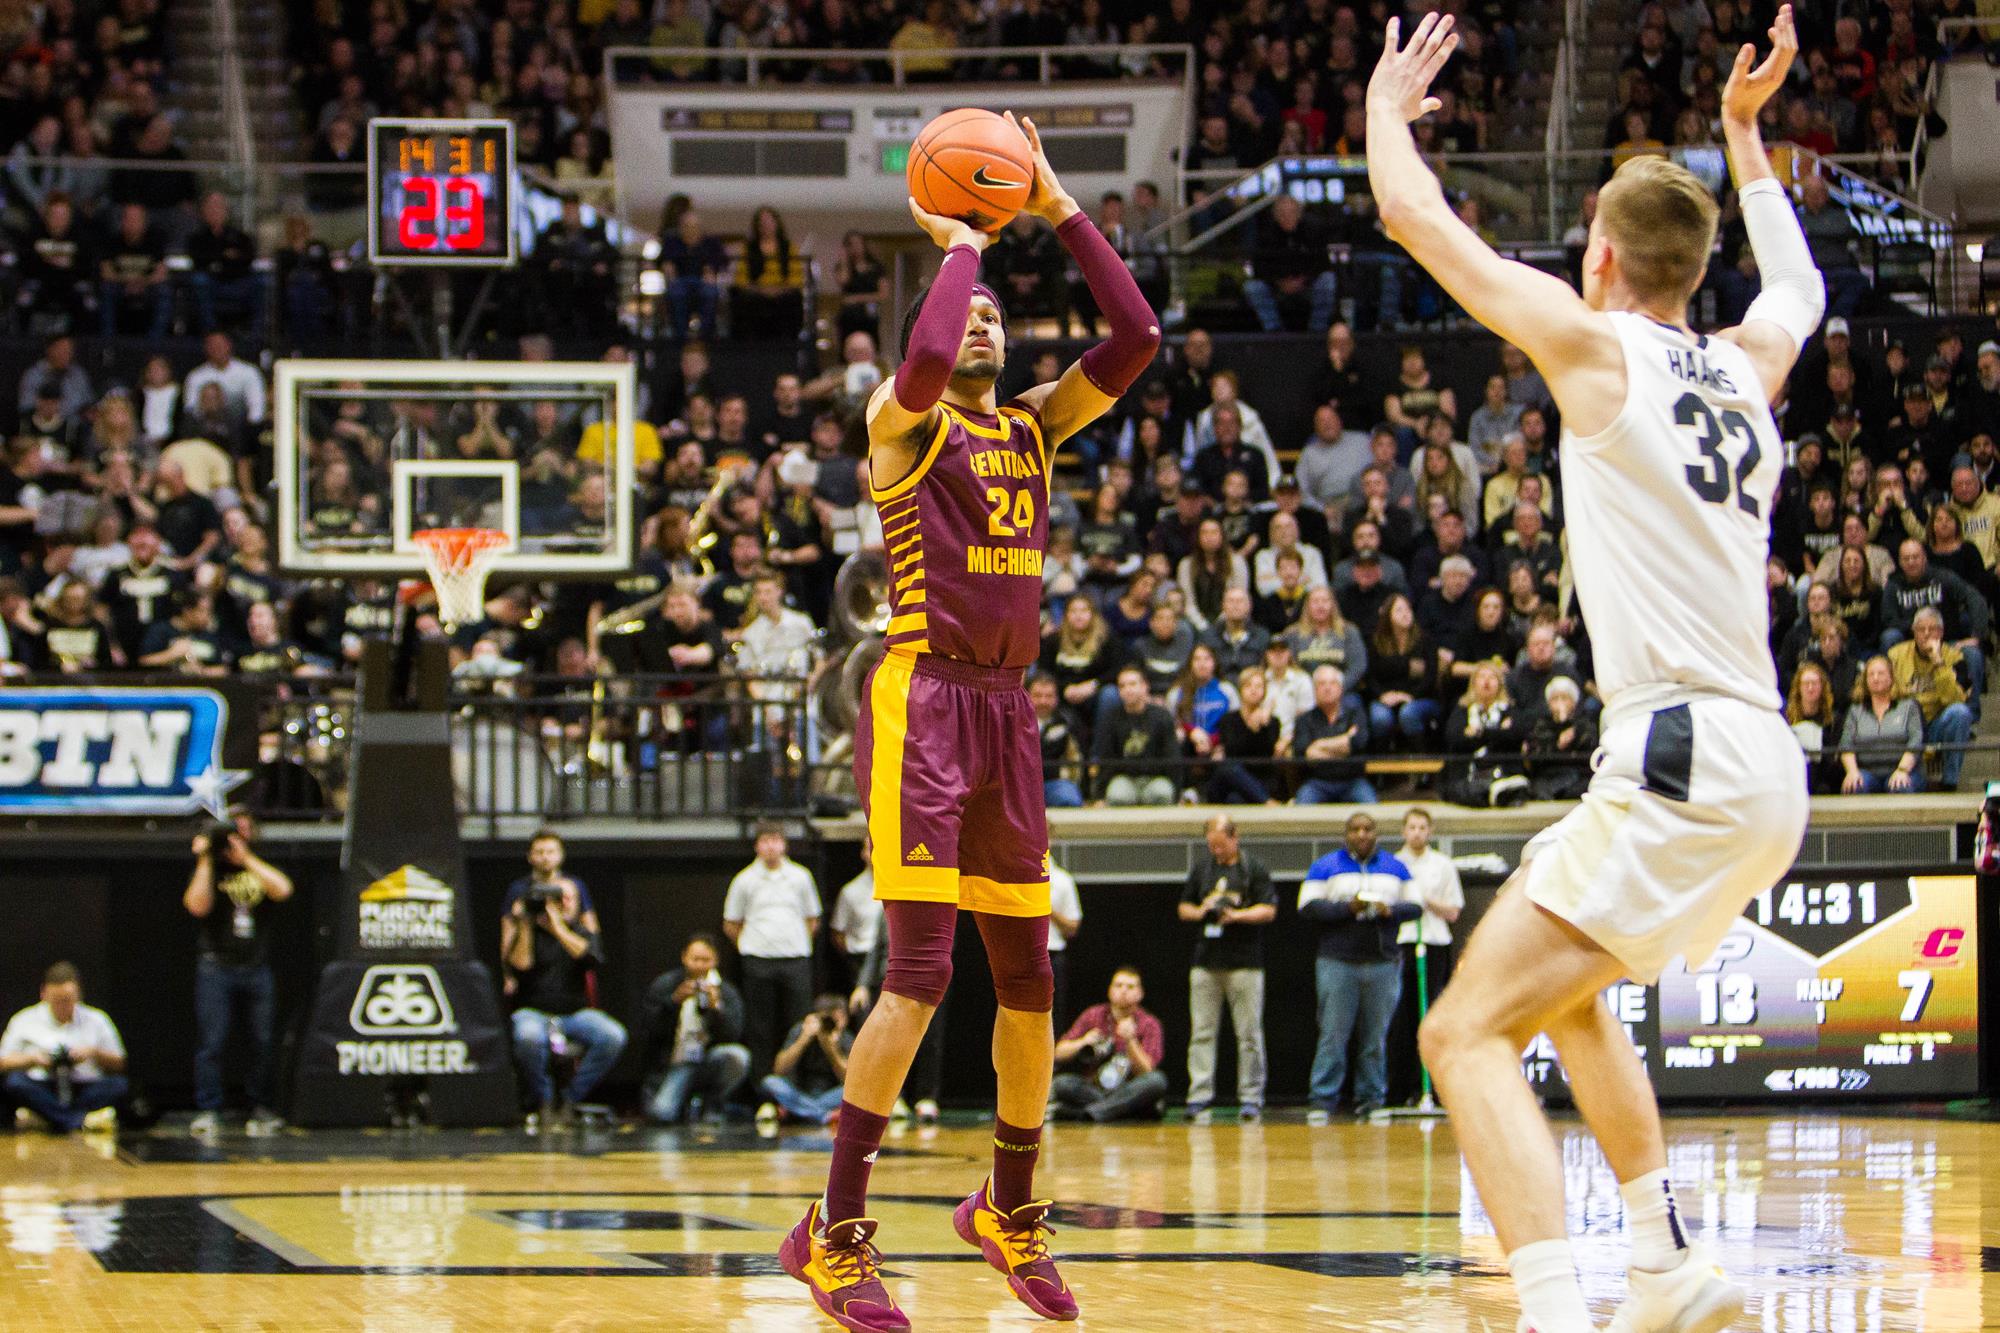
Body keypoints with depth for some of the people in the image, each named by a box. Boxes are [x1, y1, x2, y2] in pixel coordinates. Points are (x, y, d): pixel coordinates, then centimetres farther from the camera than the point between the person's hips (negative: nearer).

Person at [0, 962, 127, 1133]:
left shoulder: (97, 1020, 14)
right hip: (41, 1090, -1)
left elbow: (119, 1065, 12)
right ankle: (84, 1122, -43)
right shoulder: (24, 1021, 12)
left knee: (117, 1084, -28)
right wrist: (32, 1059, -8)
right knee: (15, 1082, -33)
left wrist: (95, 1053, -6)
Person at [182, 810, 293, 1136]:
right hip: (216, 967, -3)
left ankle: (261, 1110, 11)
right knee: (211, 1042, -6)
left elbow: (282, 889, -9)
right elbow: (197, 905, -12)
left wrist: (245, 857, -10)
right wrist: (205, 861, -11)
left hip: (255, 968, 3)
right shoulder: (211, 872, 6)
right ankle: (207, 1111, -4)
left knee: (262, 1042, 3)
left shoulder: (260, 870, 13)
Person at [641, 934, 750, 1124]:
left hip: (709, 1064, 1)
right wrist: (674, 1001, -22)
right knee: (661, 1112, -28)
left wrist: (716, 1007, -27)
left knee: (738, 1056, -31)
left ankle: (712, 1106, -5)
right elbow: (652, 1030, -9)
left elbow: (732, 1035, -12)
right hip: (674, 1064, -1)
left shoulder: (726, 993, 2)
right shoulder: (663, 986, 1)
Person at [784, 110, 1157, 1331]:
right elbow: (922, 357, -25)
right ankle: (835, 1234, -11)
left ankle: (1012, 1210, 27)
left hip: (1007, 706, 7)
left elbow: (1136, 338, 4)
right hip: (922, 697, -7)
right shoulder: (906, 422, -2)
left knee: (1030, 976, 10)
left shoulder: (1036, 425, 15)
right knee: (921, 972, -15)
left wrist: (1063, 212, 2)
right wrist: (959, 246, -10)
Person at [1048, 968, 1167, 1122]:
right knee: (1062, 1083, -28)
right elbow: (1059, 1054, 8)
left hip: (1129, 1093, -1)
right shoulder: (1093, 1016, 8)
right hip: (1091, 1090, 1)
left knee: (1157, 1081, -32)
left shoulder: (1149, 1024, 3)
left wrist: (1130, 1041, -22)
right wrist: (1082, 1043, -11)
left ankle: (1092, 1112, -41)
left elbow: (1145, 1072, -7)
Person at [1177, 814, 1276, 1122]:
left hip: (1245, 963, -4)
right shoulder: (1202, 868, 15)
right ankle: (1199, 1098, -3)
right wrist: (1199, 912, -2)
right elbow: (1184, 908, 20)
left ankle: (1251, 1098, 3)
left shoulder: (1254, 869, 2)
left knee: (1249, 1033, -1)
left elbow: (1269, 911, -2)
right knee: (1202, 1032, -2)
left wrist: (1237, 916, -17)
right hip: (1206, 962, 4)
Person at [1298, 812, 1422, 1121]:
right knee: (1333, 1036, -6)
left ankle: (1371, 1100, 9)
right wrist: (1347, 908, -15)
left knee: (1376, 1038, 3)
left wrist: (1390, 910, -11)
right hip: (1338, 964, -2)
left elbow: (1416, 906, 10)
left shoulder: (1395, 868, 14)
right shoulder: (1325, 867, 6)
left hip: (1383, 965, 2)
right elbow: (1308, 907, -3)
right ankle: (1322, 1101, -3)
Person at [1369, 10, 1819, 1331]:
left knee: (1467, 1033, -13)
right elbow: (1800, 286, 43)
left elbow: (1414, 213, 5)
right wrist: (1745, 132, 51)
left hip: (1683, 762, -8)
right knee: (1564, 985, 31)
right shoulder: (1746, 366, 16)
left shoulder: (1597, 344, -2)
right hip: (1766, 769, 8)